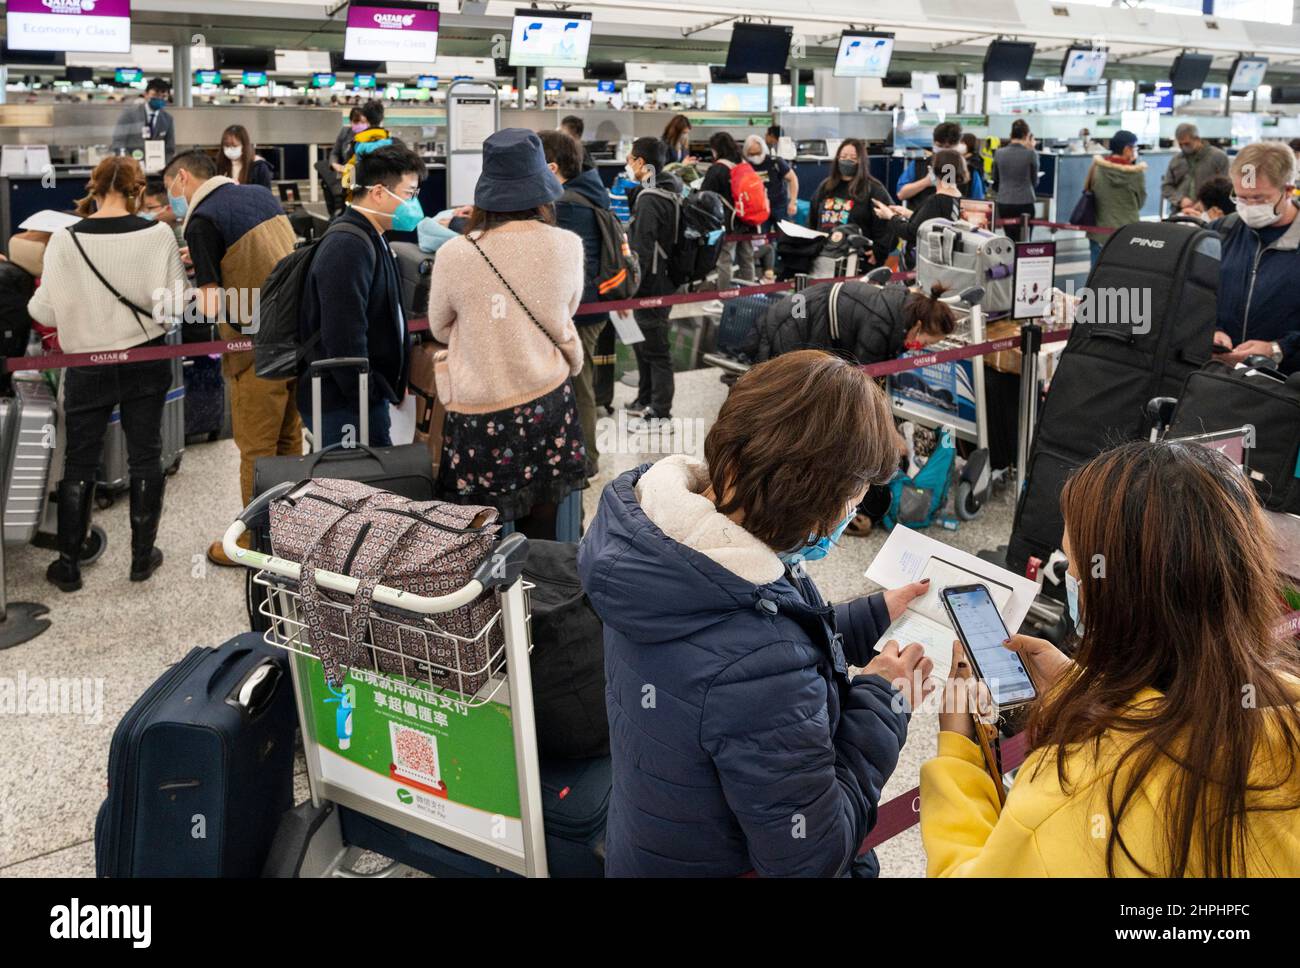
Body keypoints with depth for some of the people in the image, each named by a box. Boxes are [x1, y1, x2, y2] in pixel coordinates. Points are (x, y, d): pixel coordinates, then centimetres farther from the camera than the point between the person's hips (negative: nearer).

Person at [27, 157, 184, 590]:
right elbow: (176, 303, -8)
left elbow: (46, 312, -7)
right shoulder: (158, 234, -12)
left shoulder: (66, 239, -13)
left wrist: (32, 300, 15)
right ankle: (142, 556, 21)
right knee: (145, 458, 13)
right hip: (146, 363, 1)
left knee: (79, 465, 12)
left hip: (88, 367, 0)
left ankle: (68, 566, 19)